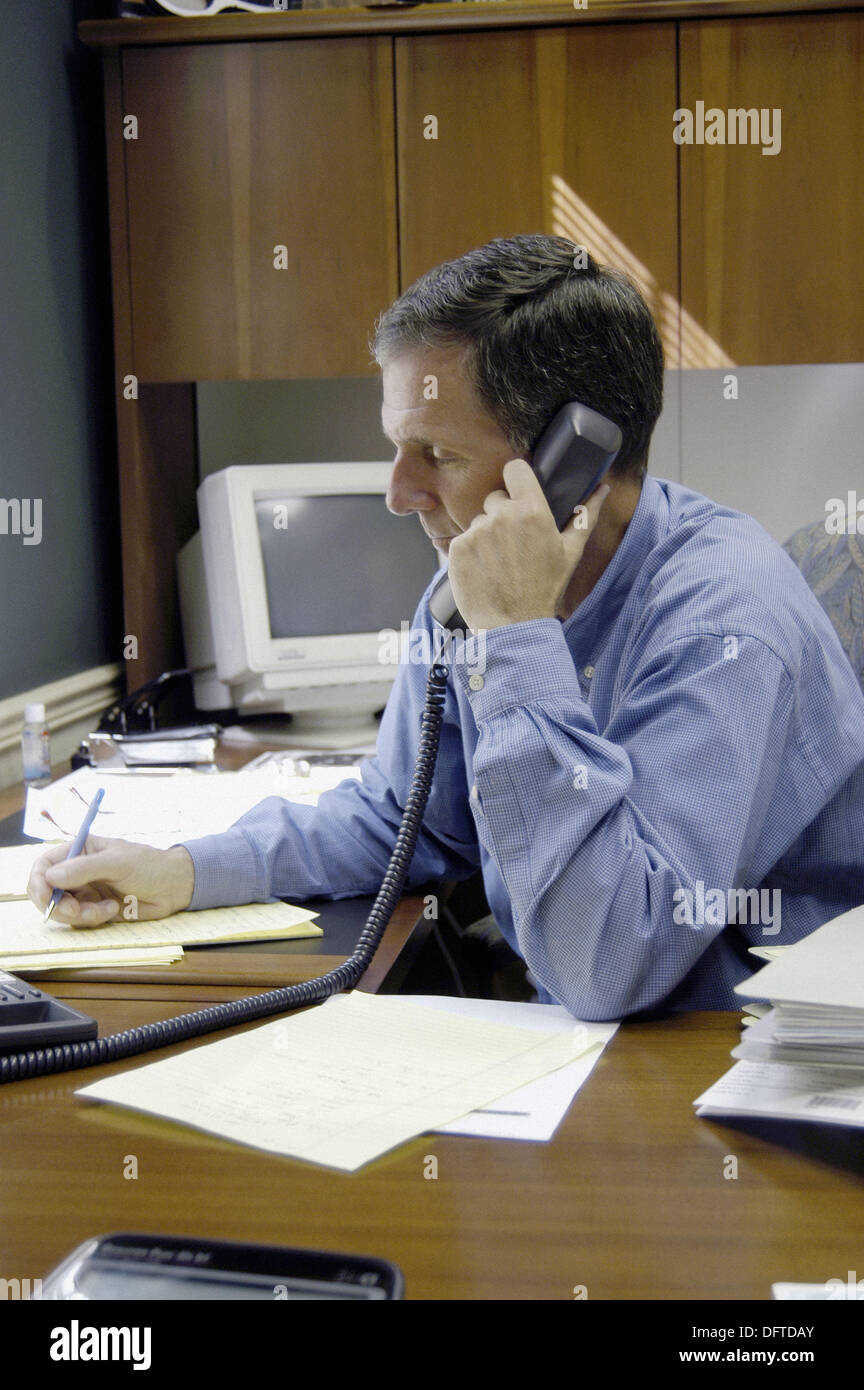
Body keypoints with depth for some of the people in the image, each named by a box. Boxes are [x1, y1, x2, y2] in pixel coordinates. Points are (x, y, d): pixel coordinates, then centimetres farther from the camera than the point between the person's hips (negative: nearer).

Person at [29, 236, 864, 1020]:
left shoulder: (724, 622, -23)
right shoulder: (473, 585, 0)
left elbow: (606, 966, -32)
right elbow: (399, 816, 15)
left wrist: (519, 639, -29)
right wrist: (185, 872, 1)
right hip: (574, 1038, 6)